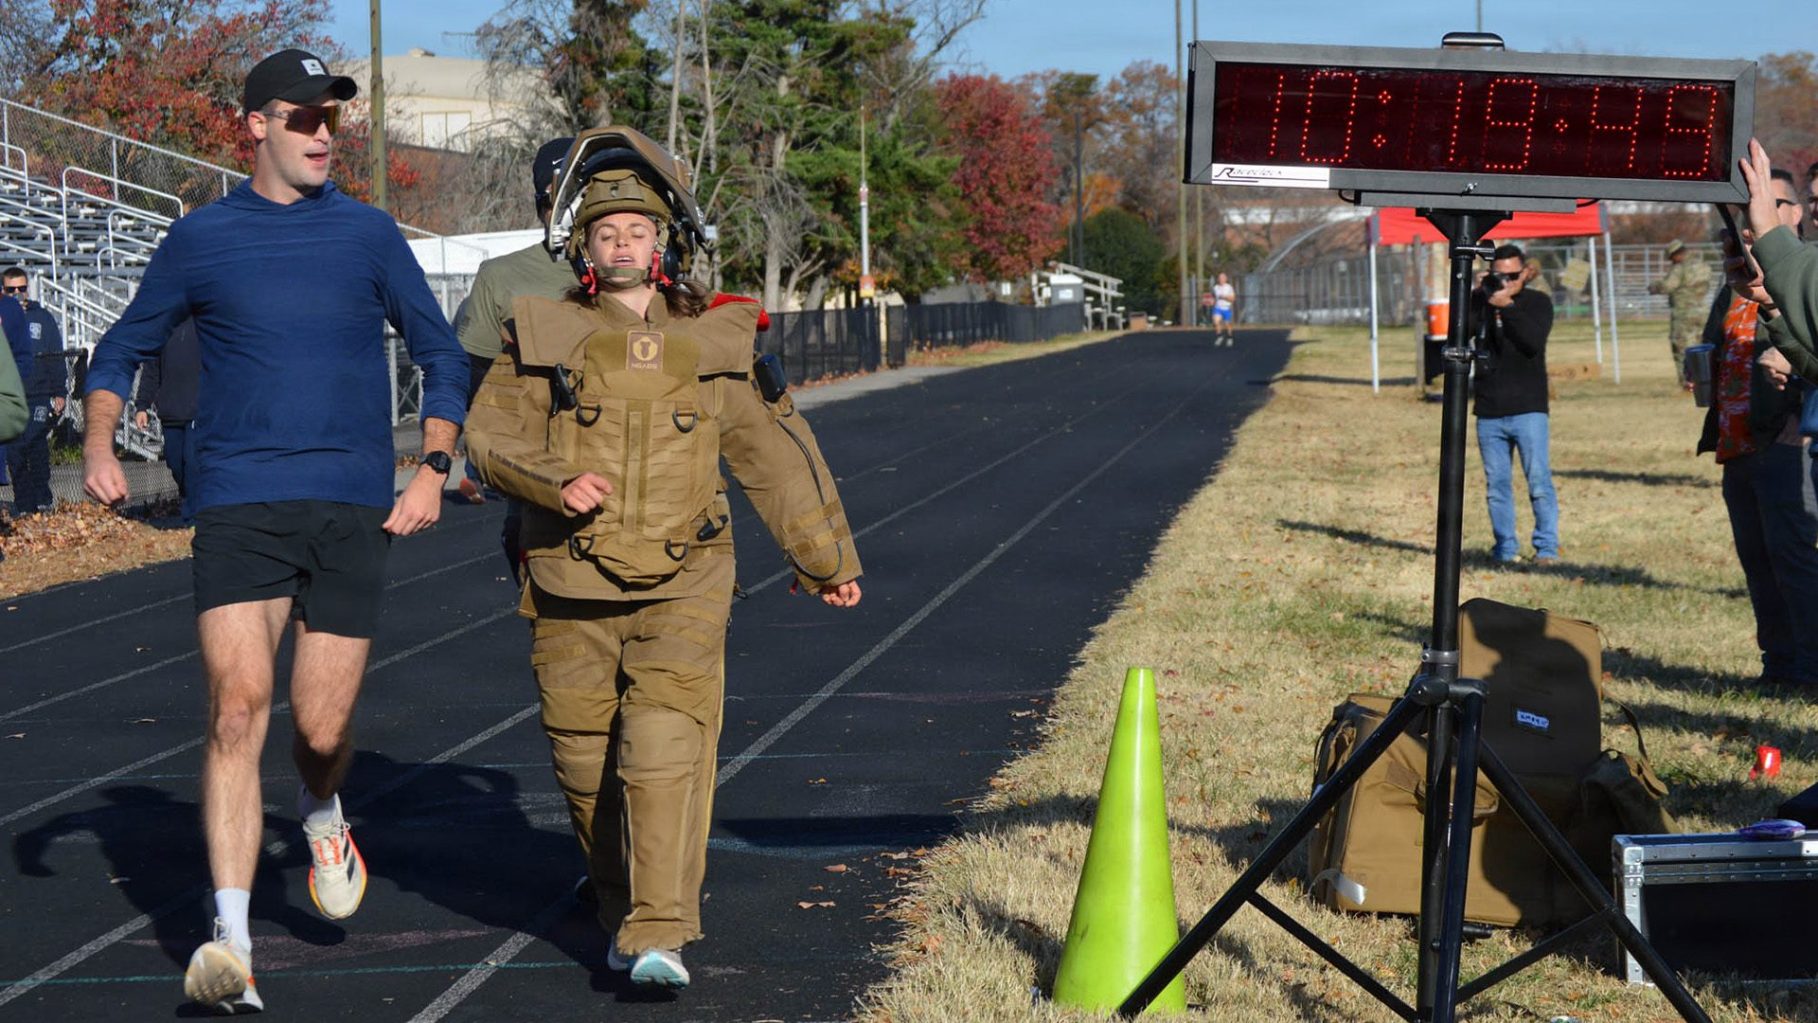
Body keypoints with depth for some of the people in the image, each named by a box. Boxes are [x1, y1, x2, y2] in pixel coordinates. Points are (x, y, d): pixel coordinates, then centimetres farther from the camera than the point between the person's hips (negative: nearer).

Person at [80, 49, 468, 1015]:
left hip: (351, 510, 1)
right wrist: (98, 443, -1)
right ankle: (231, 943, -17)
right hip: (237, 508, -1)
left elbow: (440, 356, 15)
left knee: (322, 727, 1)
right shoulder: (200, 241, 6)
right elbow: (120, 352, 16)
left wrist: (431, 470, 2)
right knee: (238, 707, -15)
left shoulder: (368, 236, 7)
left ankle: (322, 815, 39)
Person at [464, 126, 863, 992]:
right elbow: (491, 431, 2)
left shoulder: (712, 342, 4)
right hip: (572, 590, 1)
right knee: (586, 758, 8)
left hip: (681, 587, -1)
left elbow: (775, 452, 10)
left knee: (666, 750, -15)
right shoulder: (545, 336, 3)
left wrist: (826, 557, 14)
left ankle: (659, 937, -17)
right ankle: (621, 911, 30)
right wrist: (554, 479, -17)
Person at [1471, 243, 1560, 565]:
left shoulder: (1537, 303, 3)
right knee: (1497, 485, 5)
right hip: (1489, 414, 3)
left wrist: (1507, 307, -23)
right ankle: (1505, 549, 11)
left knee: (1539, 480, -8)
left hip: (1528, 409, -3)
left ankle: (1547, 548, -2)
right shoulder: (1481, 302, 11)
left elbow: (1533, 341, -14)